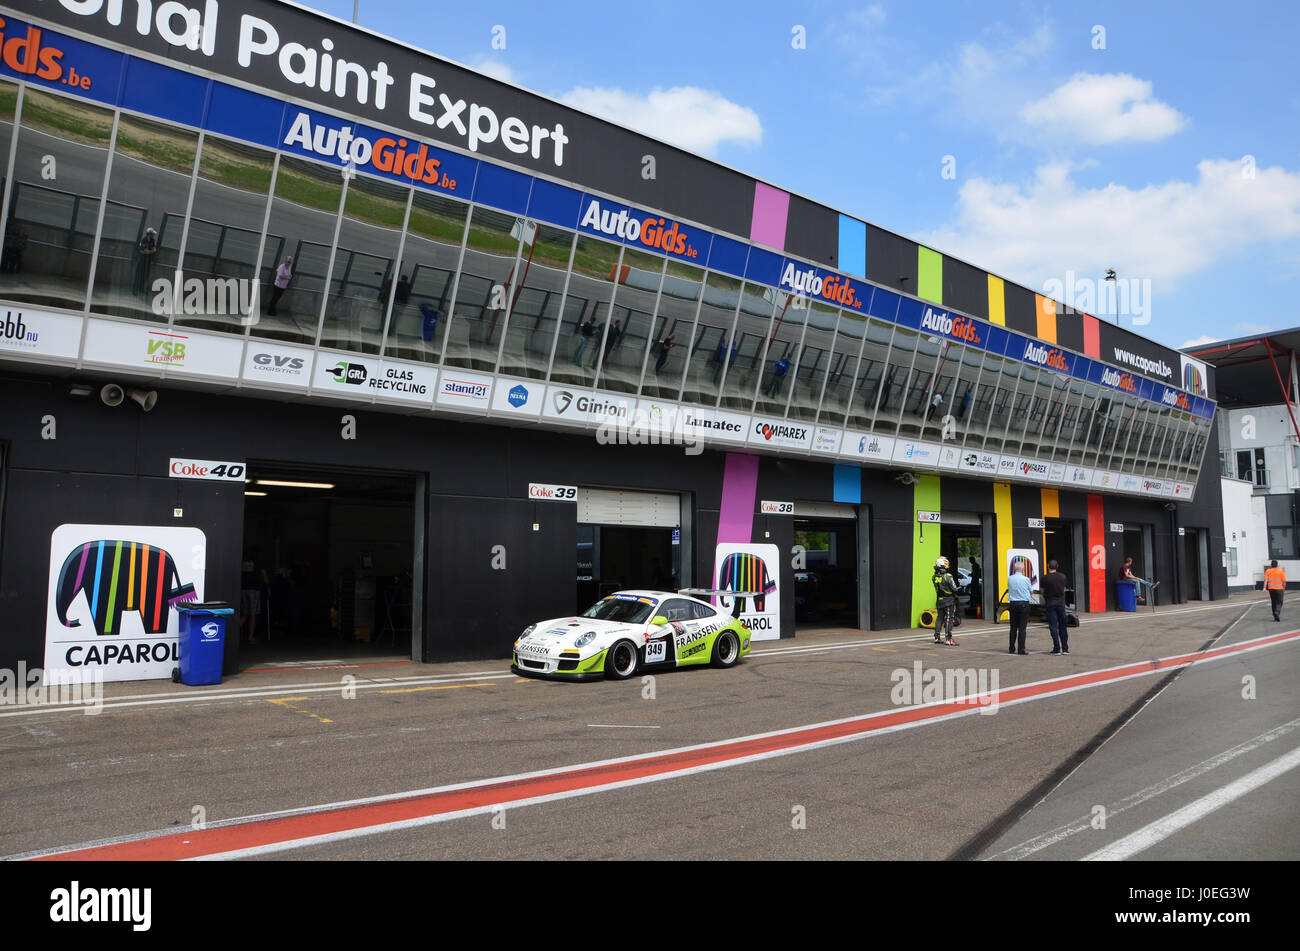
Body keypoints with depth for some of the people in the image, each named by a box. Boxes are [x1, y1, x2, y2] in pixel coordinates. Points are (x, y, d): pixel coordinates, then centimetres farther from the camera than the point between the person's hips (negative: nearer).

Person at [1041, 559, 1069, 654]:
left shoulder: (1044, 578, -8)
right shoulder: (1062, 577, 1)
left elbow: (1042, 590, 2)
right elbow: (1064, 589, 10)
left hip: (1050, 604, -3)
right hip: (1061, 603, 3)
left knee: (1053, 627, -1)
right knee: (1062, 626, 10)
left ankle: (1057, 649, -4)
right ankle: (1065, 648, 12)